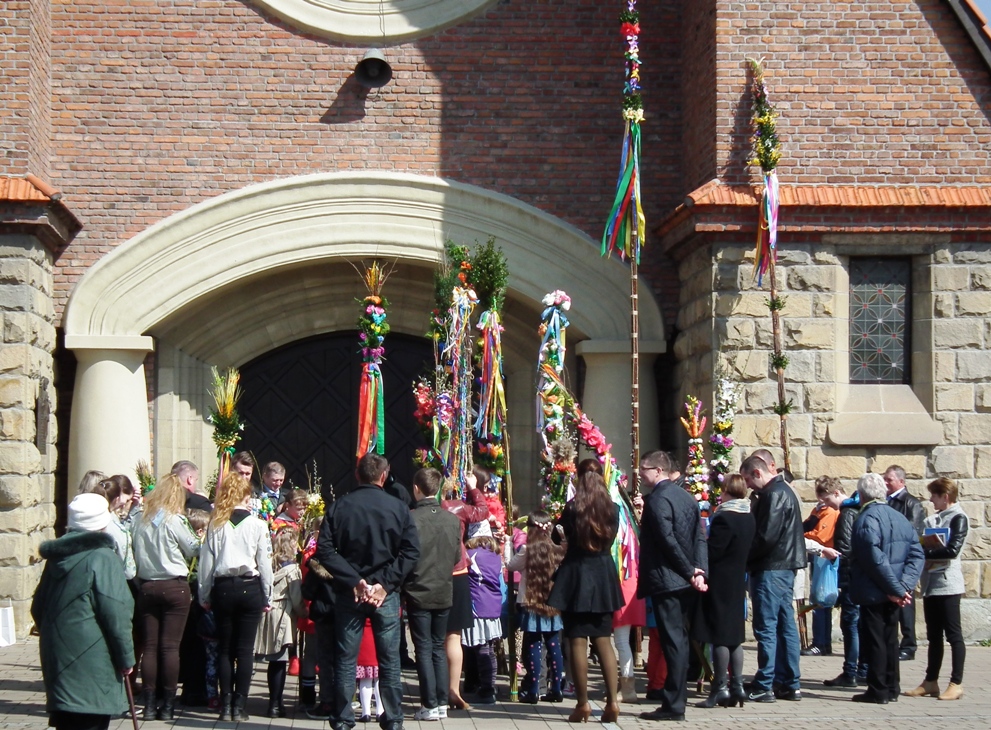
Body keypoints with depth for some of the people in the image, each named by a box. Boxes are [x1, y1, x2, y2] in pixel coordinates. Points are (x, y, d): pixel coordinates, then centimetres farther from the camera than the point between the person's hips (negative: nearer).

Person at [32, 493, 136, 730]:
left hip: (57, 658, 8)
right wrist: (126, 657, -7)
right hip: (91, 666, -8)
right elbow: (116, 615, -15)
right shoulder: (103, 559, -13)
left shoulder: (57, 557, 11)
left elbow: (38, 607, 20)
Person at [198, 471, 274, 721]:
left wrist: (204, 596, 10)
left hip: (222, 588, 1)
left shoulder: (215, 524, 0)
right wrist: (267, 597, 7)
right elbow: (265, 564, -2)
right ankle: (239, 706, 0)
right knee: (245, 650, 2)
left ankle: (226, 706, 6)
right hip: (249, 588, -1)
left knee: (225, 649, 8)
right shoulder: (257, 525, -4)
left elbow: (206, 563, 1)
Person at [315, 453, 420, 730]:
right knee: (389, 660, 7)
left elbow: (324, 550, -9)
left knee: (346, 658, 7)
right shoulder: (398, 507, -2)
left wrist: (354, 580, -10)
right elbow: (411, 551, -9)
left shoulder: (339, 507, -1)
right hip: (386, 593, 0)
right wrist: (385, 583, -10)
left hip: (348, 593, 0)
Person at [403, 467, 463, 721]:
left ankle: (430, 705, 2)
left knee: (424, 649, 2)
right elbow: (457, 557, 7)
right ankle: (442, 703, 13)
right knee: (439, 648, 14)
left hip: (418, 593, -4)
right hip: (444, 593, 4)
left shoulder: (411, 519, -16)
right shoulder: (453, 520, -2)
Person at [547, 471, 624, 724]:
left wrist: (560, 531, 24)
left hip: (576, 573, -4)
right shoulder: (611, 510, 2)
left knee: (578, 641, -1)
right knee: (603, 640, 9)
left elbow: (556, 537, 3)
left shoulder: (573, 508, -7)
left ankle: (583, 704, -4)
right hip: (604, 575, 4)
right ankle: (612, 701, 2)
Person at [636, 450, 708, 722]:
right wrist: (698, 571, -2)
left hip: (665, 581, -9)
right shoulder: (686, 497, 14)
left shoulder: (658, 499, -13)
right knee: (678, 640, 12)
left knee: (673, 641, -7)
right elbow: (699, 538, 8)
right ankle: (676, 701, 16)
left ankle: (674, 705, -5)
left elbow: (668, 540, -20)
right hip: (685, 582, 9)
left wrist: (690, 572, -13)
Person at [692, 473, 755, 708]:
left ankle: (719, 689, -2)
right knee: (734, 636, 13)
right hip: (738, 582, 9)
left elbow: (712, 551, -19)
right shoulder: (748, 518, 8)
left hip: (720, 583, -9)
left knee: (719, 637, -4)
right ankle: (737, 686, 13)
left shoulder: (724, 518, -19)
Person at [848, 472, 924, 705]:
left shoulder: (866, 520, -16)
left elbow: (876, 560, -23)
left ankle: (878, 691, 1)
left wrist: (897, 589, -17)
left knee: (874, 641, -1)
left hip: (873, 593, -7)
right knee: (890, 639, 15)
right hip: (892, 594, 7)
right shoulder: (900, 518, 8)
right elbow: (917, 555, 3)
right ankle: (891, 688, 20)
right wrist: (904, 585, -6)